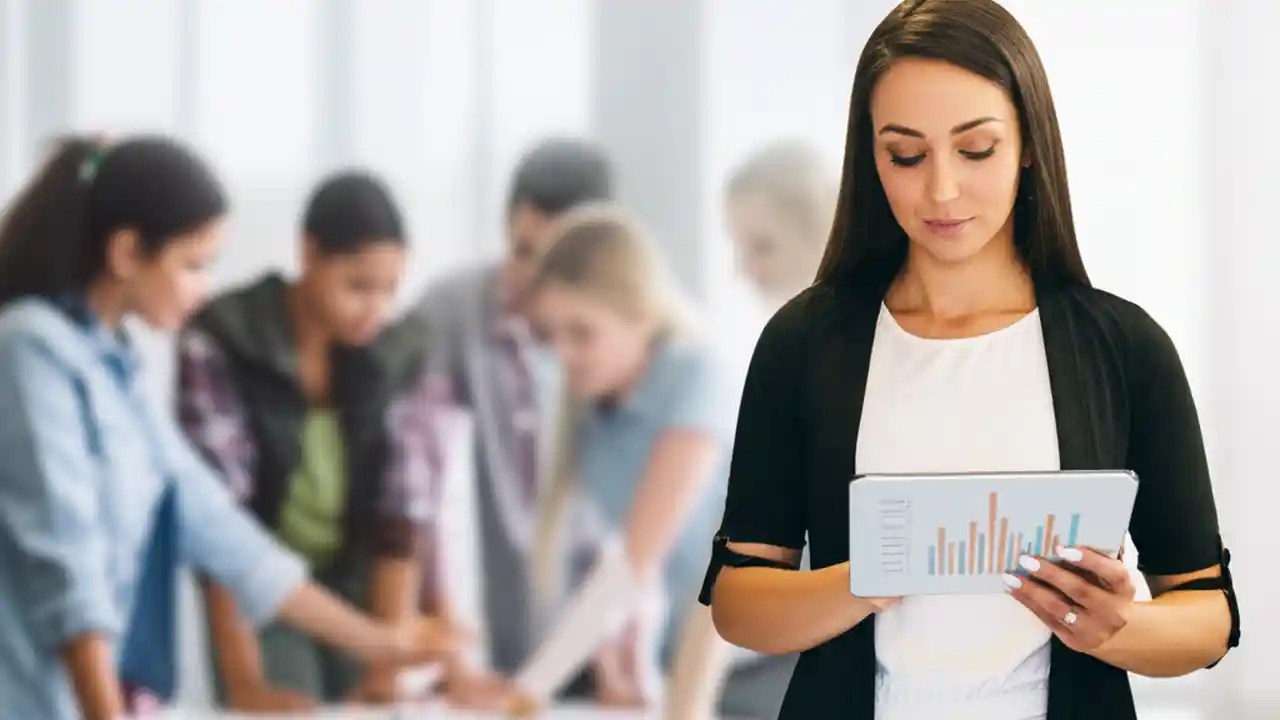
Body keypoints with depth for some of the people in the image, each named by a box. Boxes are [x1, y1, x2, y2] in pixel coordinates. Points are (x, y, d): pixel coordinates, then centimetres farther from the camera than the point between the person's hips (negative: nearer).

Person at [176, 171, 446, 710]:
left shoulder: (400, 355, -6)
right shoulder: (217, 346, -17)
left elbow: (402, 519, -9)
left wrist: (387, 667, -19)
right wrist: (245, 680, -27)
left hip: (366, 594, 3)